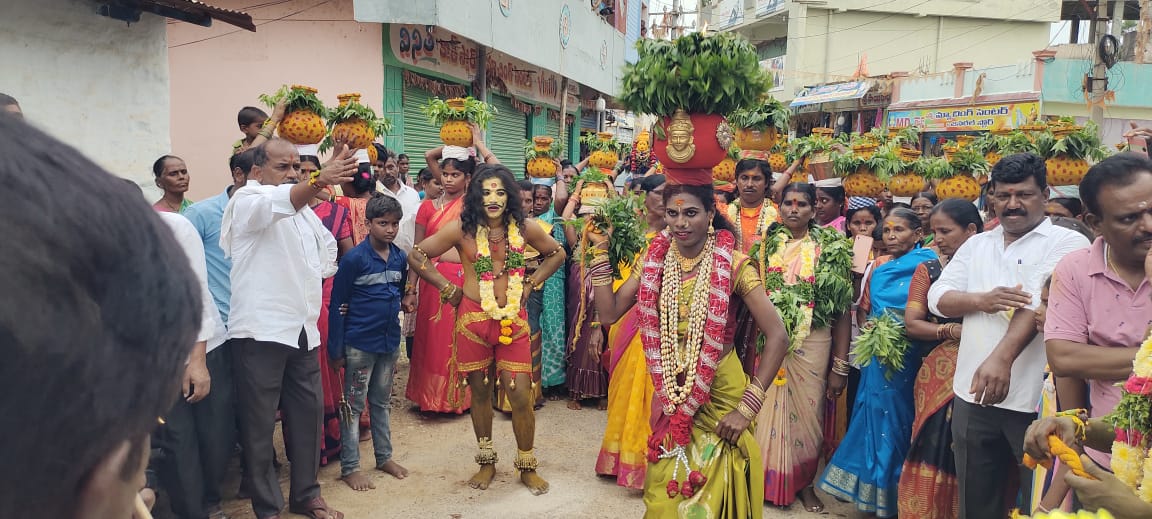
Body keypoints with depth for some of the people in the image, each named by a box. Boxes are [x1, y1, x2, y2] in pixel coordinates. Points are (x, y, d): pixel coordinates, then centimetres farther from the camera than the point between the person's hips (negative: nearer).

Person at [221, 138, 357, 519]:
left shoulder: (301, 208, 18)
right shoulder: (247, 201, -6)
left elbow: (326, 245, 30)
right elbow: (276, 204, -30)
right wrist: (320, 180, -49)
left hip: (303, 329, 7)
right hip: (261, 330, -7)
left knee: (307, 413, 12)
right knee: (260, 421, 2)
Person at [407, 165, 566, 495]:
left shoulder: (524, 228, -1)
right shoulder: (461, 229, -7)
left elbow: (556, 253, 15)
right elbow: (416, 256, -2)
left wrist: (530, 285, 7)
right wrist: (447, 289, -2)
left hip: (513, 321, 1)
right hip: (473, 319, 0)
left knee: (521, 395, -1)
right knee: (480, 391, 11)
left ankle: (527, 467, 19)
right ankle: (486, 462, 31)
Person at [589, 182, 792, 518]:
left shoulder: (731, 263, -15)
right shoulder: (655, 258, -3)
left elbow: (777, 336, -17)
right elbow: (609, 313, -4)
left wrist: (747, 407, -20)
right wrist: (600, 251, -11)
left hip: (720, 395, -4)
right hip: (671, 396, 4)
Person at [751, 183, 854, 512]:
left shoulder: (831, 249, -2)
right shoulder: (765, 246, 3)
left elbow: (843, 310, -3)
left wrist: (840, 367, -6)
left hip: (812, 346, -1)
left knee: (806, 414, 8)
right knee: (767, 411, 8)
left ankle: (804, 483, 29)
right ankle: (765, 479, 27)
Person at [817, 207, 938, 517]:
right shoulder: (879, 266, 10)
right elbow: (863, 308, 15)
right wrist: (867, 327, -4)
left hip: (908, 358, -5)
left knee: (897, 421, 3)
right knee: (875, 420, 10)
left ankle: (896, 494, 18)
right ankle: (874, 490, 23)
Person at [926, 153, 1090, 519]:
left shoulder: (1067, 243, -2)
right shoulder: (975, 245, 13)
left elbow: (1040, 304, -18)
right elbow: (937, 298, 7)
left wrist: (1002, 357, -31)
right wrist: (981, 301, -14)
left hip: (1036, 399, -4)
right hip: (972, 395, 5)